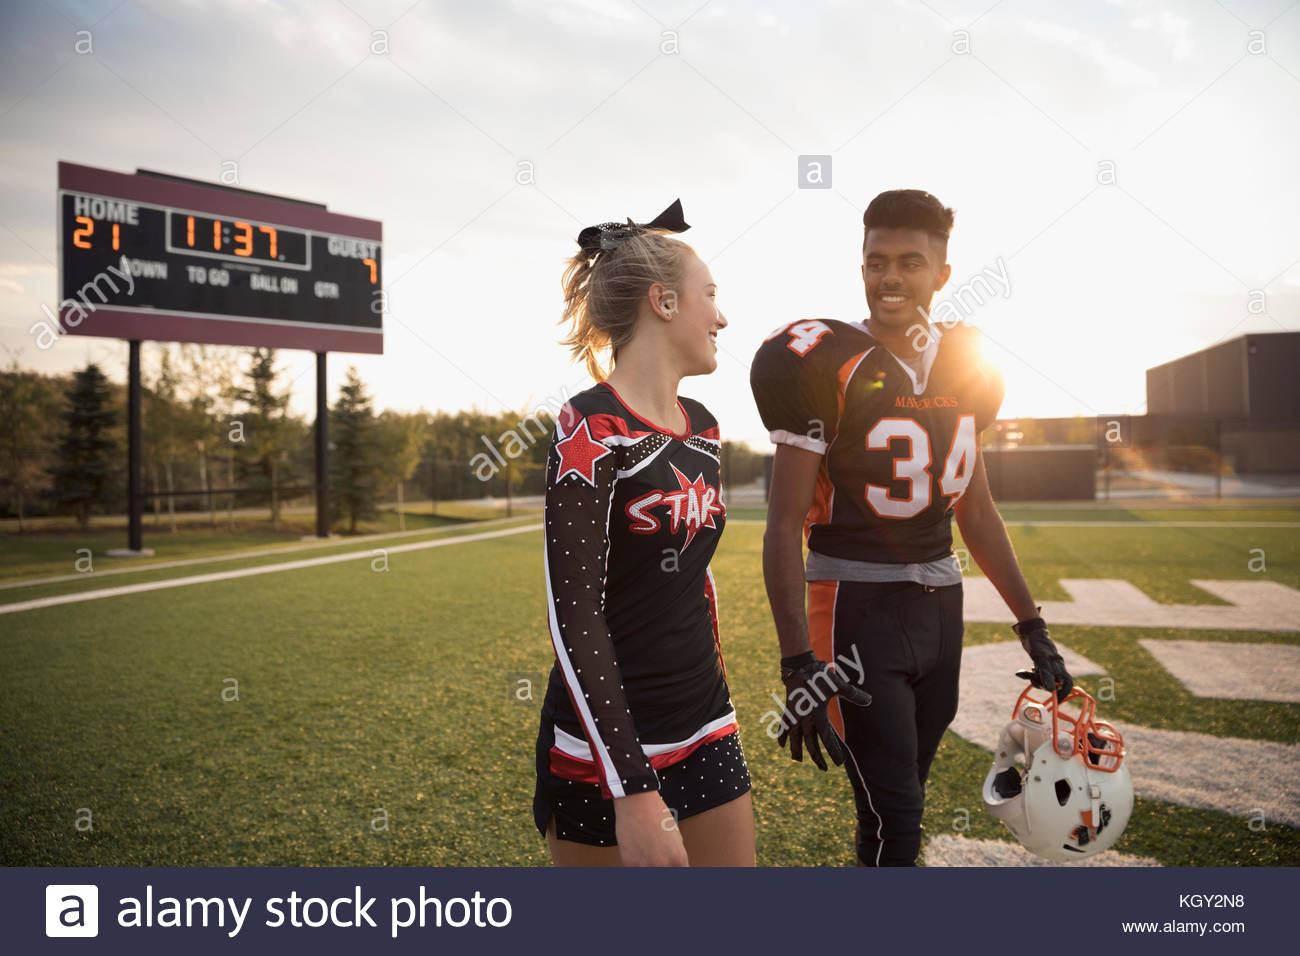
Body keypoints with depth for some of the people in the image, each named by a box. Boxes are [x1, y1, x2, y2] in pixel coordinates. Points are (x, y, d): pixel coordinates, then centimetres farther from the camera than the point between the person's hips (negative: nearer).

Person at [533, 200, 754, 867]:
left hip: (705, 734, 7)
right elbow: (574, 617, -19)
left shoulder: (702, 427, 8)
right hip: (607, 748, -7)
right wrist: (633, 790, -22)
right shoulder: (591, 431, -16)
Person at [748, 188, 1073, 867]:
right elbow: (784, 525, -13)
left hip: (940, 600, 6)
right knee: (893, 818, -4)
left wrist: (1031, 625, 15)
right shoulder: (827, 366, -11)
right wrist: (798, 664, -19)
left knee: (902, 801, 17)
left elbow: (975, 510, 16)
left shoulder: (966, 368, 8)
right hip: (857, 604, -6)